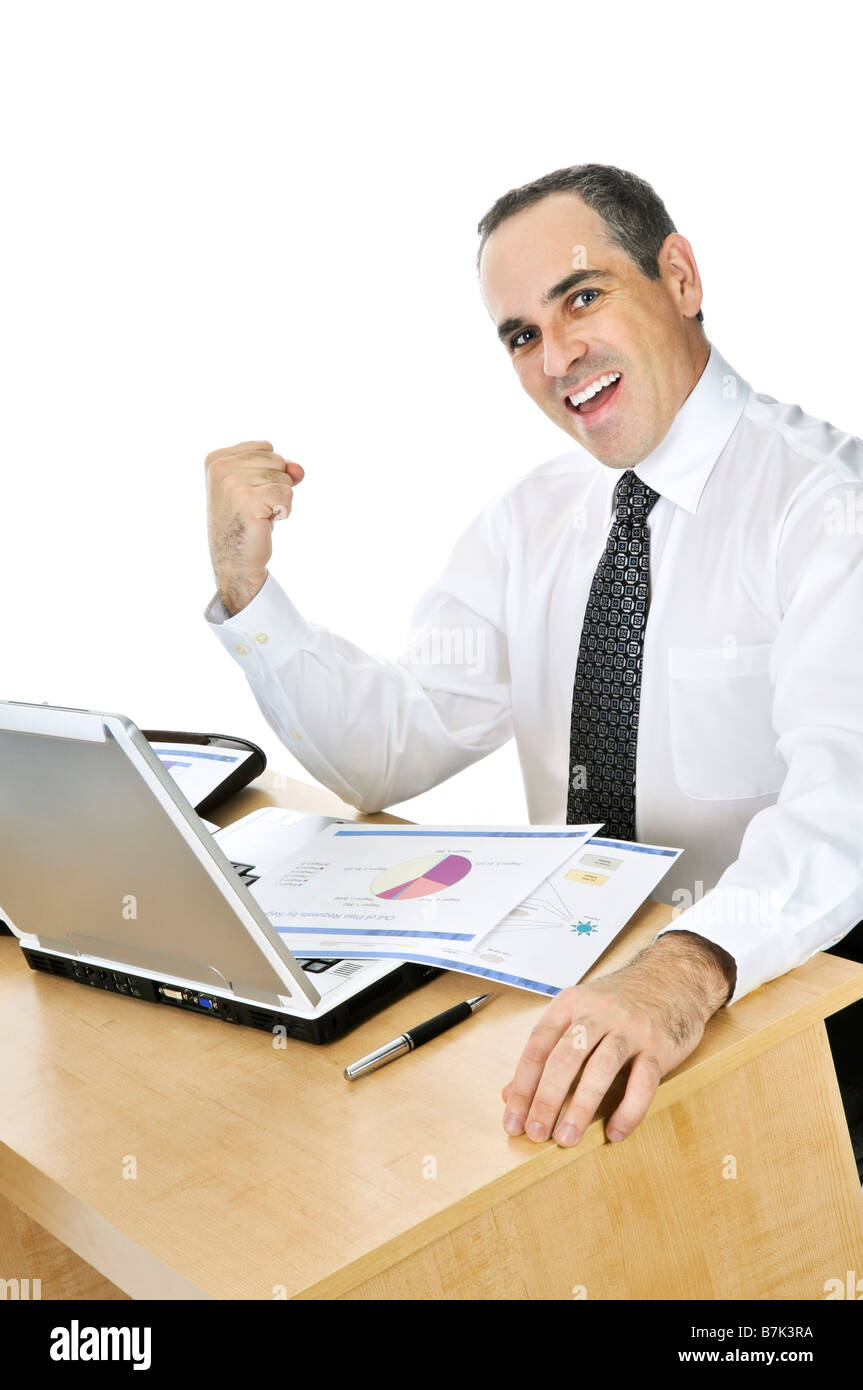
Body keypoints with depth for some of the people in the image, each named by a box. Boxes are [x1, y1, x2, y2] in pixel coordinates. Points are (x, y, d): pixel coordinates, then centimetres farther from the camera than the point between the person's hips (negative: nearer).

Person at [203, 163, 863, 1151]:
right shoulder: (528, 522, 8)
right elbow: (388, 756, 3)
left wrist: (691, 968, -45)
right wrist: (243, 586, -10)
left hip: (774, 985, -4)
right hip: (569, 967, 5)